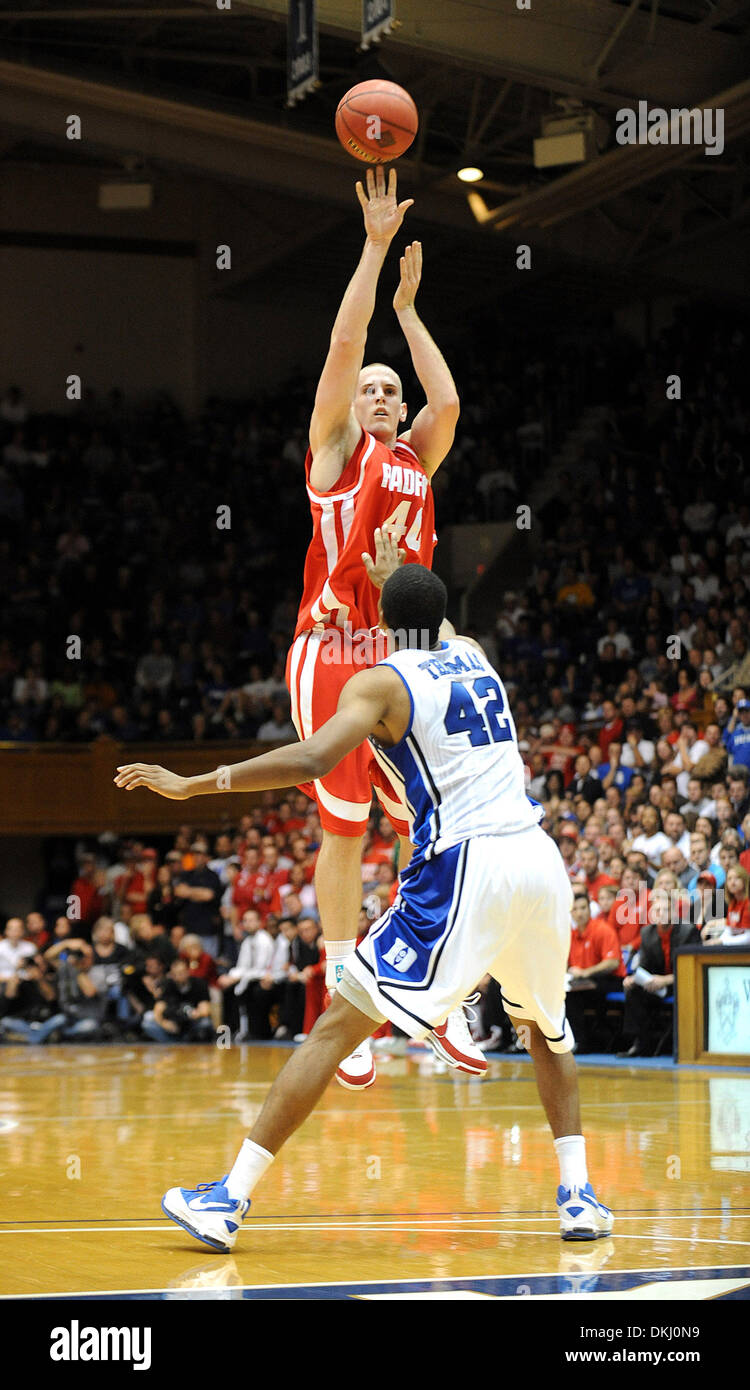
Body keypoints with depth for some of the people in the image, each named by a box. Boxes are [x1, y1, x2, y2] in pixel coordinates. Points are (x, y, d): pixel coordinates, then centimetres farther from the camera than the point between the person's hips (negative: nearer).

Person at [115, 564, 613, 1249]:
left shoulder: (381, 682, 2)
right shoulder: (472, 654, 20)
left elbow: (312, 760, -15)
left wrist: (194, 784, -10)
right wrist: (402, 576, 64)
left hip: (463, 869, -6)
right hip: (539, 858, 6)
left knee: (338, 1026, -3)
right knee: (543, 1025, 30)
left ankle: (233, 1197, -7)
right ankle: (578, 1194, 19)